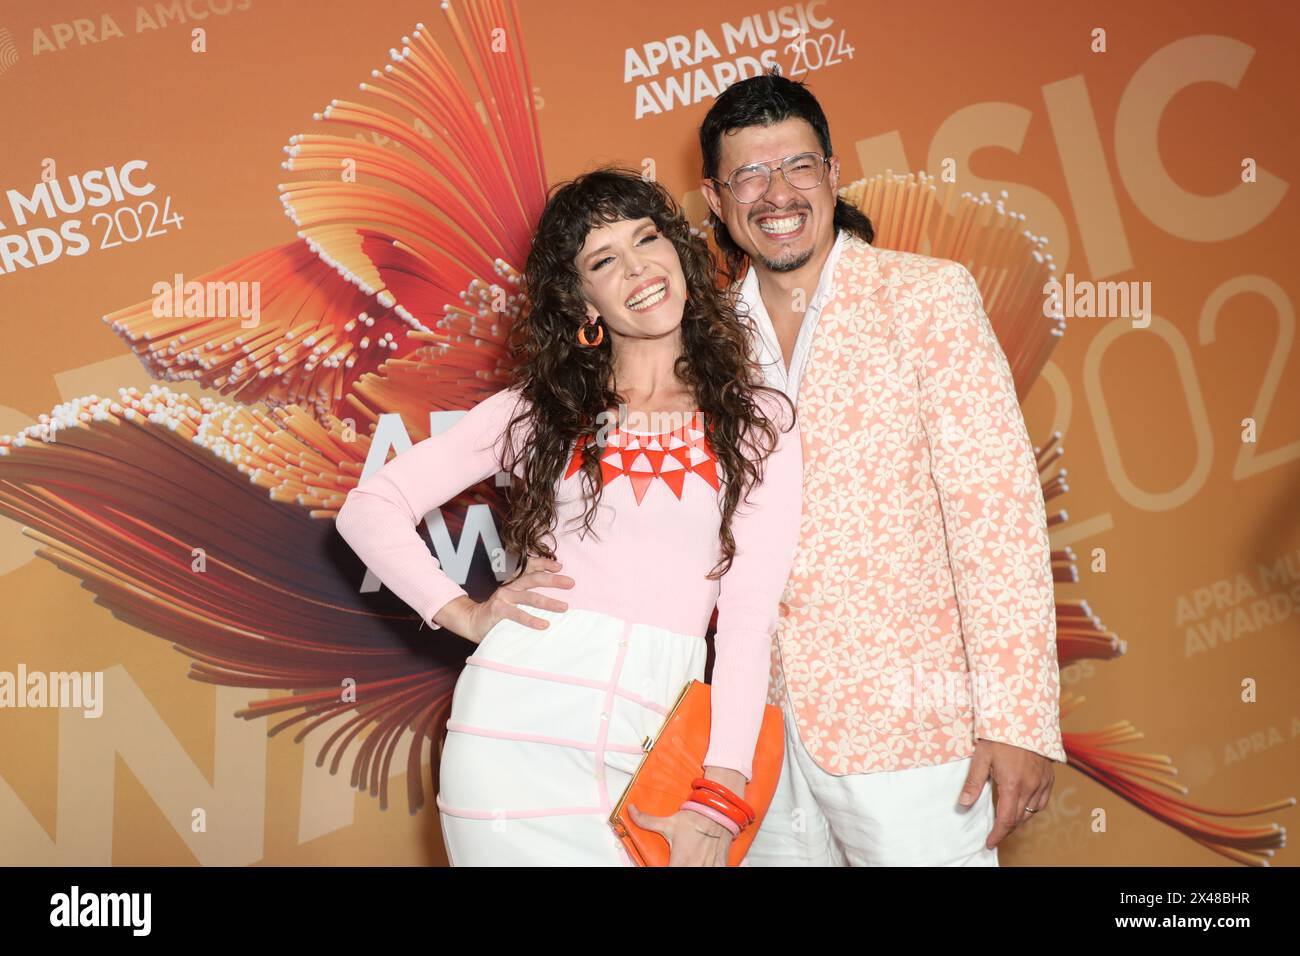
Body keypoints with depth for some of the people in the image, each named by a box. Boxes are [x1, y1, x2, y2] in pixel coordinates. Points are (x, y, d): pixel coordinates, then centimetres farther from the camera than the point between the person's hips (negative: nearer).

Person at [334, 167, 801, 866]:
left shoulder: (758, 421, 5)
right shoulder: (540, 409, 8)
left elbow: (749, 615, -3)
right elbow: (370, 508, 10)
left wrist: (718, 796, -10)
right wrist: (465, 615, -2)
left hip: (647, 748, 0)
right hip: (515, 731, 0)